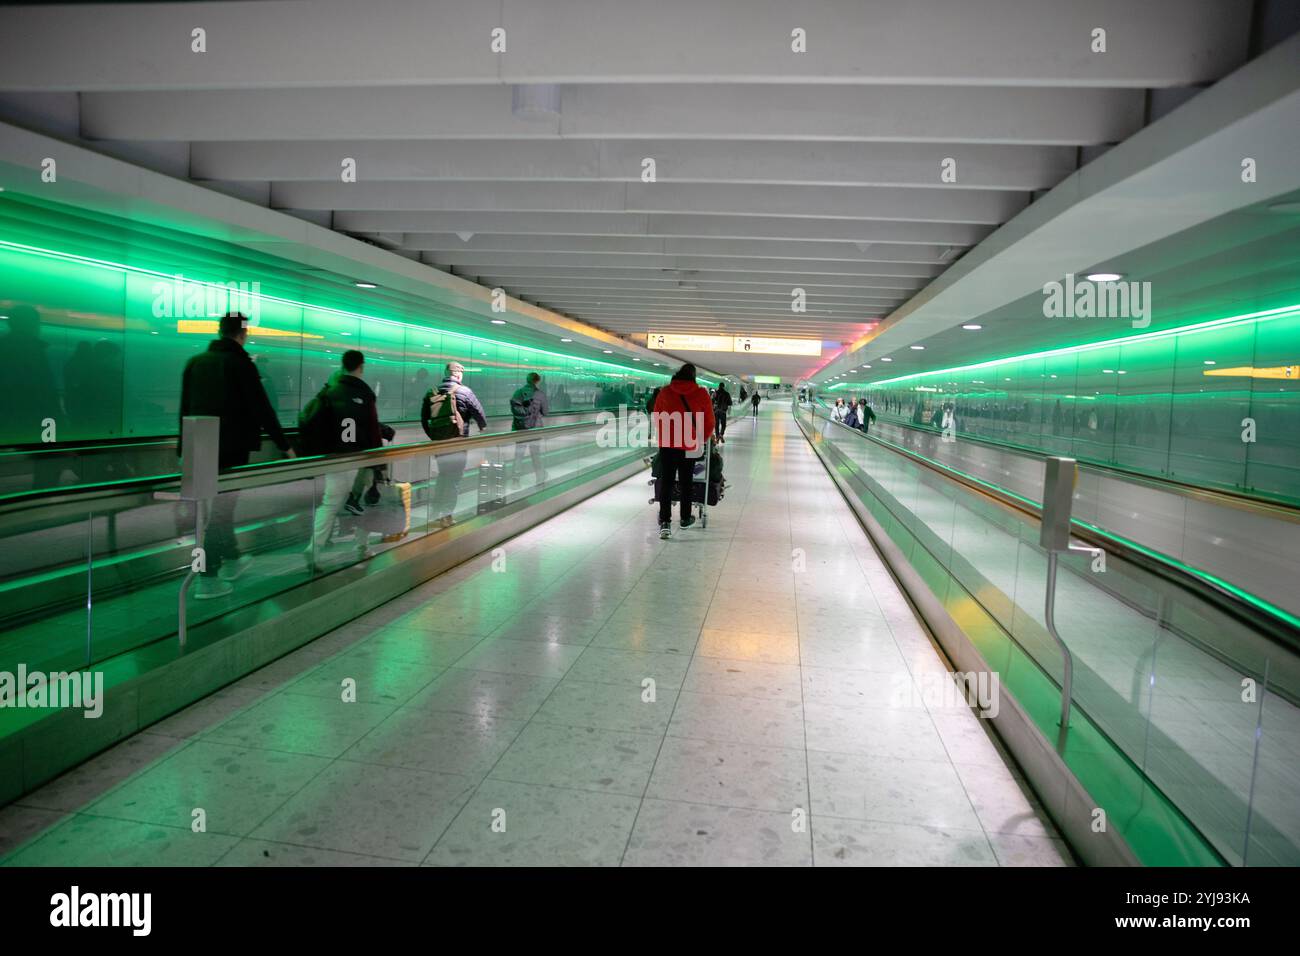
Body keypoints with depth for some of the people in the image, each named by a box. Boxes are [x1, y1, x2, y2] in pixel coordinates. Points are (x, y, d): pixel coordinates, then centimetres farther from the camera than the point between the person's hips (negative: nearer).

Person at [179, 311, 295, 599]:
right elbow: (262, 409, -11)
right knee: (219, 509, -3)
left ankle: (231, 561, 33)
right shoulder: (241, 364, -10)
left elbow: (185, 410, 12)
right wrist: (284, 445, -2)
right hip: (231, 449, -7)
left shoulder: (195, 362, 9)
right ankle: (208, 579, -2)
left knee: (215, 507, 19)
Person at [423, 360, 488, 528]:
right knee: (455, 477, 3)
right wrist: (483, 427, 16)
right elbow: (479, 413, -4)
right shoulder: (464, 392, -7)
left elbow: (423, 418, 12)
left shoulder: (432, 393, 7)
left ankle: (437, 508, 22)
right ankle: (447, 515, 1)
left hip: (437, 440, 5)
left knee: (443, 473, 21)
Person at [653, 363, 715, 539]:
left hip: (667, 444, 0)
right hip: (690, 446, 0)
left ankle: (665, 521, -7)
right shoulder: (701, 393, -4)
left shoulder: (665, 392, -2)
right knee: (685, 482, 13)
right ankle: (685, 519, 25)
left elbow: (657, 418, 7)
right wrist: (703, 439, 20)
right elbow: (709, 421, 3)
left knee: (666, 482, 3)